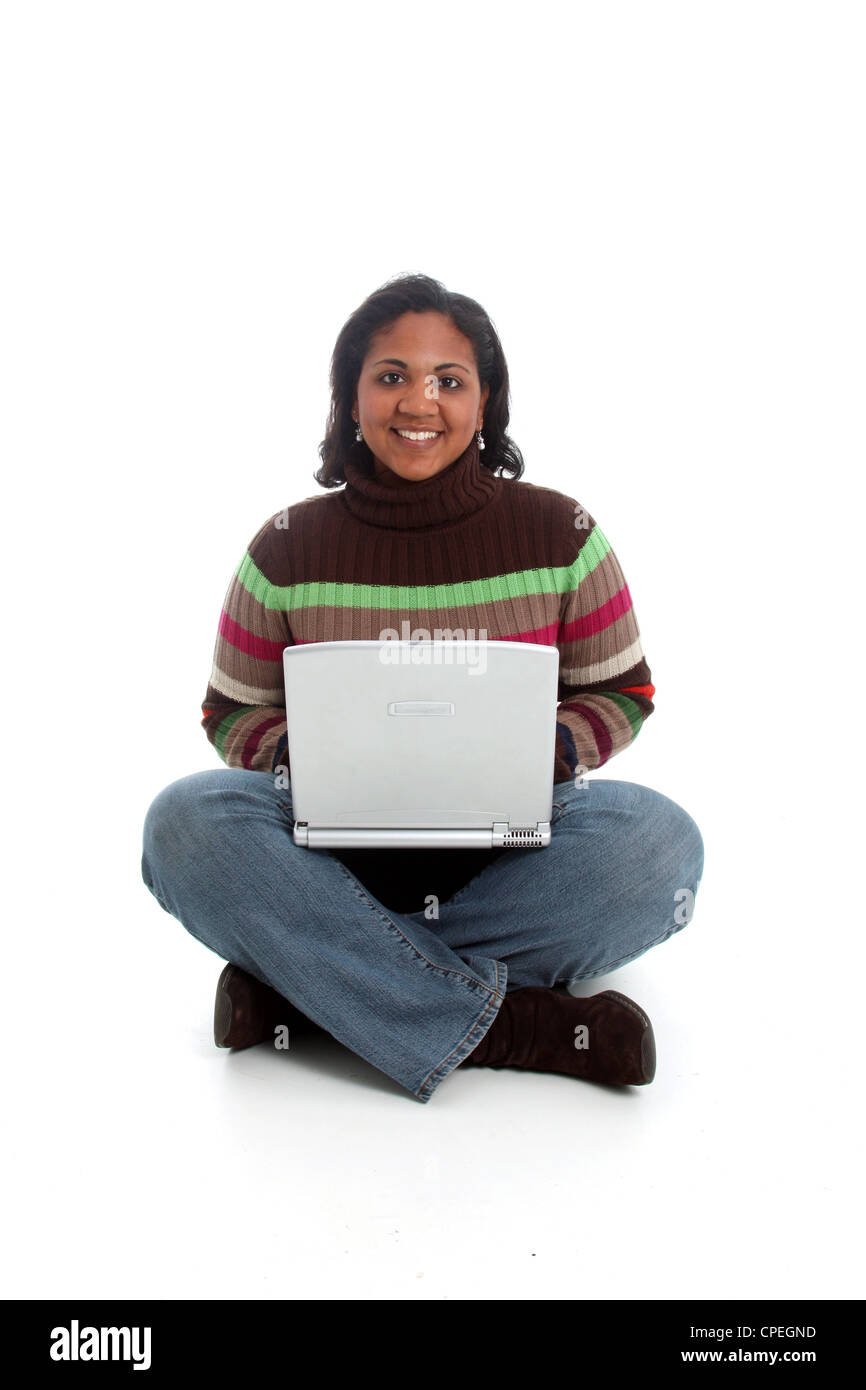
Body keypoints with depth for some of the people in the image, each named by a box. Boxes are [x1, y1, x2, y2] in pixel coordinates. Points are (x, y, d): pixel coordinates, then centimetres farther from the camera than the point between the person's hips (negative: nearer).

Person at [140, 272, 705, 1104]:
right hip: (336, 843, 1)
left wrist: (547, 750, -16)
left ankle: (309, 979, -25)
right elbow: (232, 714, 7)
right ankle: (515, 1023, -29)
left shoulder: (561, 534, -1)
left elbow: (622, 695, 5)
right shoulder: (287, 549, 0)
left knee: (658, 840, -30)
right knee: (185, 822, -28)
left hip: (507, 847, 0)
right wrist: (301, 758, -16)